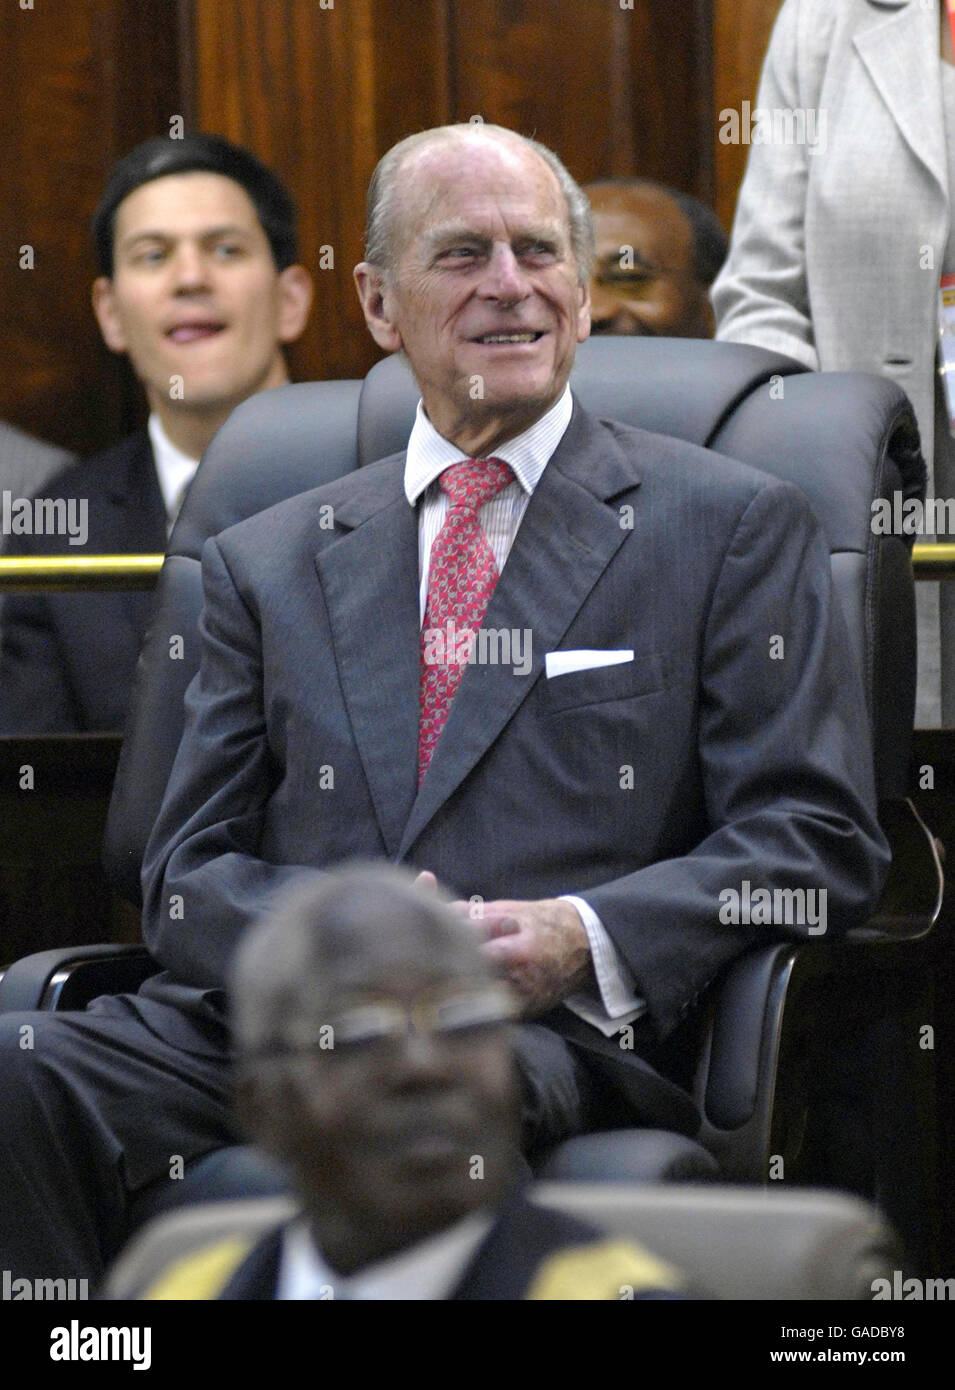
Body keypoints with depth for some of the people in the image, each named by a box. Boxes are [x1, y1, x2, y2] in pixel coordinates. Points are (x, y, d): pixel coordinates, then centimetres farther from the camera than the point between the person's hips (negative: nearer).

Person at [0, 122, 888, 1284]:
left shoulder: (733, 527, 14)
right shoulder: (267, 564, 24)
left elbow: (820, 838, 6)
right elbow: (189, 877, 18)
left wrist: (583, 939, -11)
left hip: (552, 1037, -3)